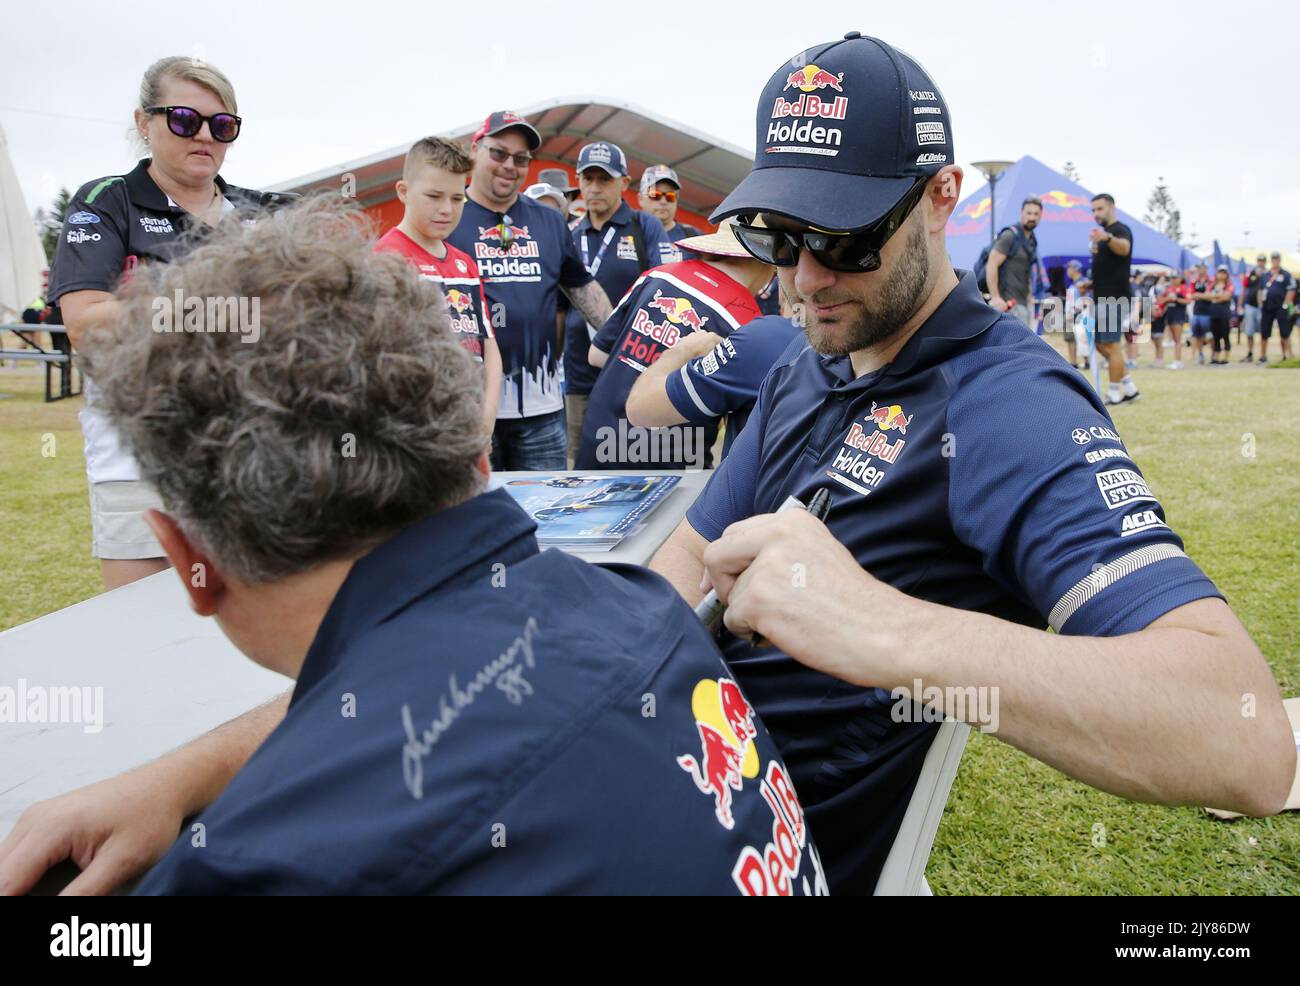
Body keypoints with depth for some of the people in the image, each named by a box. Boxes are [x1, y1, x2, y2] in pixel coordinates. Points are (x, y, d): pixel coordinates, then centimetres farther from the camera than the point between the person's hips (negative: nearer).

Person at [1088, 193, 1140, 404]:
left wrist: (1107, 237, -58)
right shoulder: (1103, 235, 18)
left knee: (1111, 345, -8)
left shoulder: (1120, 230, -12)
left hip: (1114, 300, -10)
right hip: (1103, 299, 10)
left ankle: (1114, 395, -2)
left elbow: (1123, 248, -38)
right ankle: (1130, 388, 16)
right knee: (1100, 344, 12)